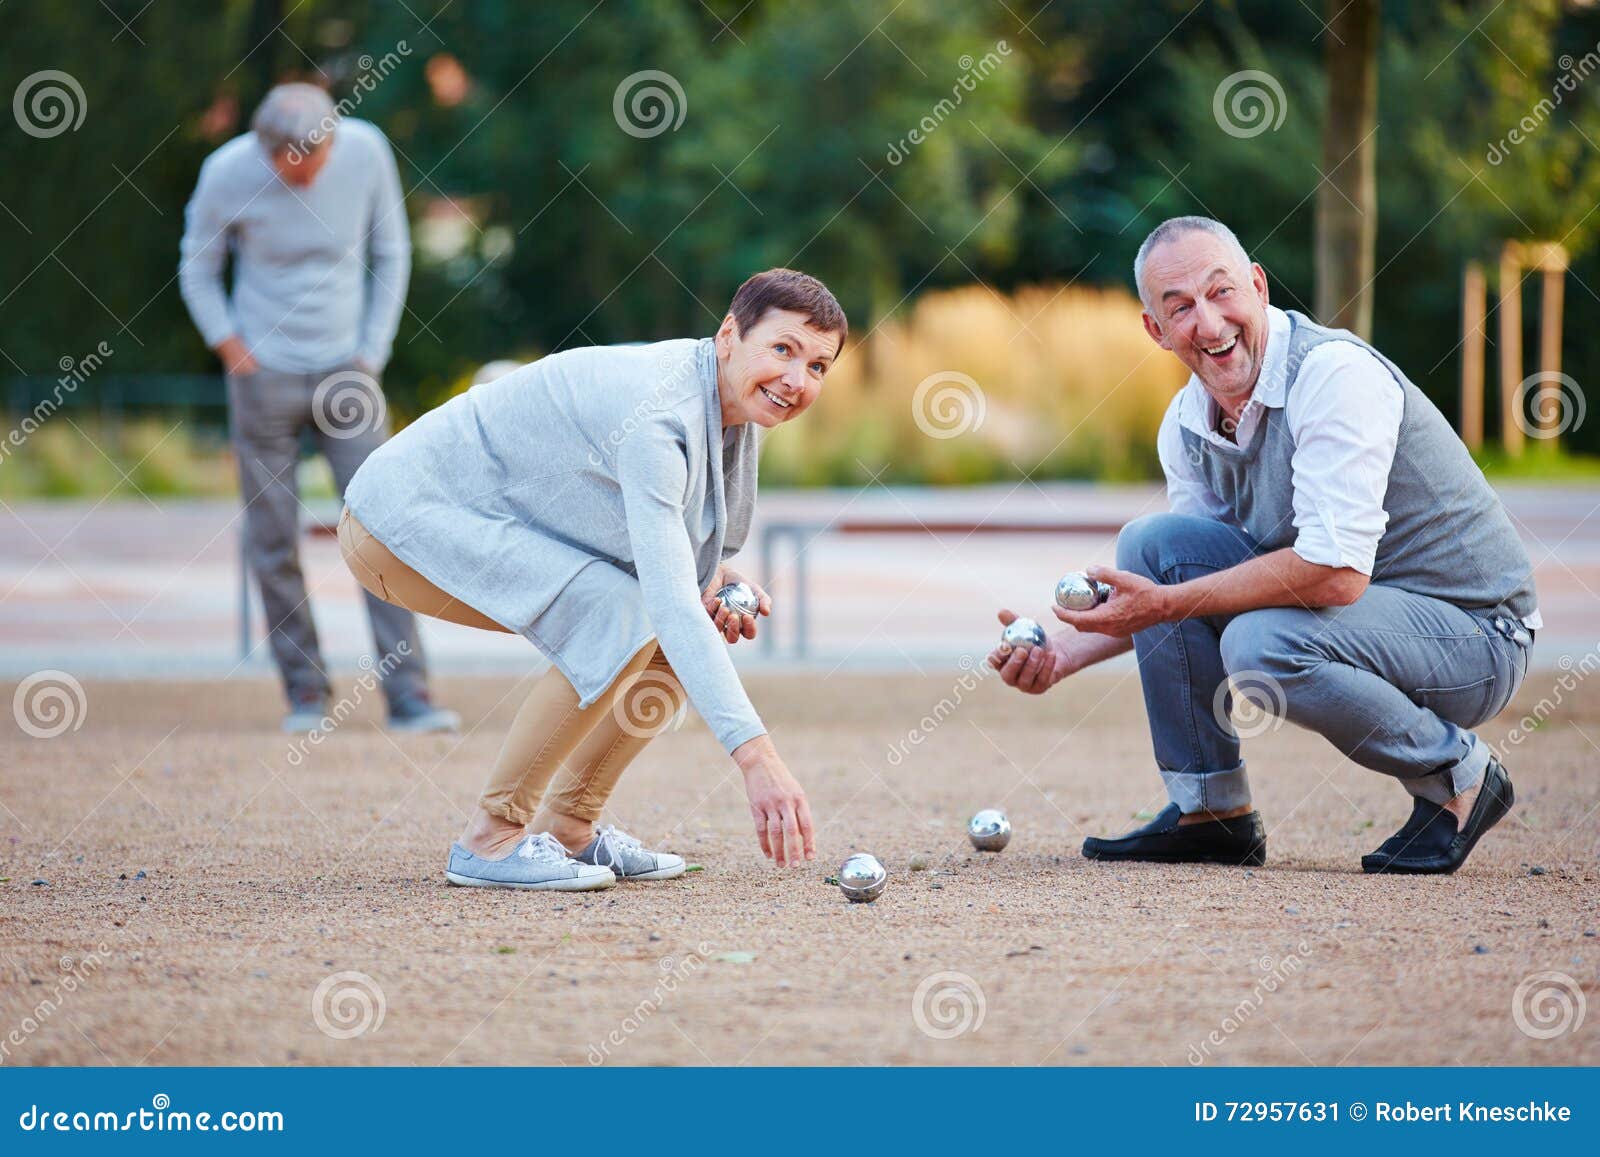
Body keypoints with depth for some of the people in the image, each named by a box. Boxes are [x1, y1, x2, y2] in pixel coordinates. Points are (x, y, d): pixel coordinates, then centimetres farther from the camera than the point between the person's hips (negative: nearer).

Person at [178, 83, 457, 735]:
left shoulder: (366, 151, -12)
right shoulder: (228, 174, -14)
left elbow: (391, 252, 2)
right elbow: (197, 269, 2)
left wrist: (372, 354, -2)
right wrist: (231, 349, -7)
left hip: (345, 373, 1)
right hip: (266, 376, -1)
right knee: (274, 542, 1)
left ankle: (408, 696, -7)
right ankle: (305, 692, 14)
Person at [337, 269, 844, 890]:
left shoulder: (731, 405, -2)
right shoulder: (655, 413, -31)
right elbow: (668, 603, -38)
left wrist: (711, 576, -9)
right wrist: (755, 755, -45)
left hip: (506, 523, 10)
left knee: (703, 615, 1)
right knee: (624, 617, -27)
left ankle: (567, 827, 7)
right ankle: (491, 838, -17)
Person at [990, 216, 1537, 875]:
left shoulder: (1336, 373, -23)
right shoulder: (1187, 424, 3)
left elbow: (1337, 572, -31)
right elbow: (1183, 576, 14)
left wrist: (1164, 605, -24)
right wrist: (1063, 653, -3)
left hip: (1474, 631, -8)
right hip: (1335, 618, 8)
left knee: (1261, 643, -33)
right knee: (1151, 543, -6)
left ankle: (1457, 777, -9)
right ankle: (1209, 812, 2)